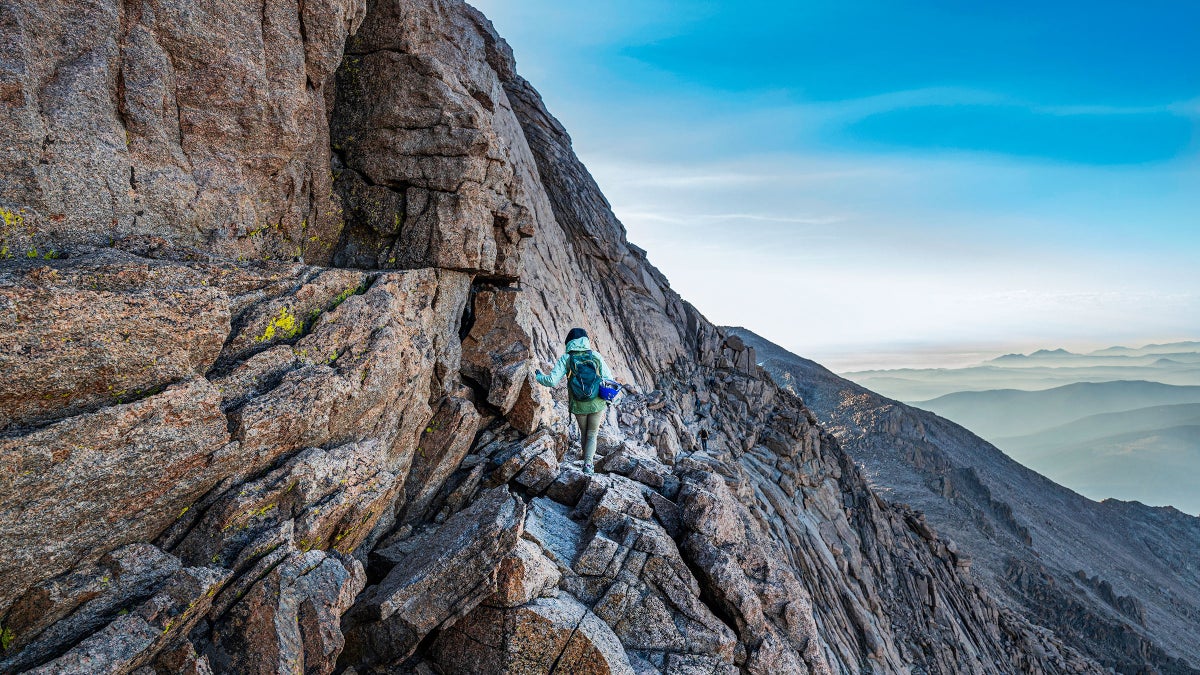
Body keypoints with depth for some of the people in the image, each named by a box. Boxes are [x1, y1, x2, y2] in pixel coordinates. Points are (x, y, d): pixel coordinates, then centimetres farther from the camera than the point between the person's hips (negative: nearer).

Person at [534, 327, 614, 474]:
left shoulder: (566, 358, -7)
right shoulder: (596, 356, -3)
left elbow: (552, 381, -12)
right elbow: (609, 379, -4)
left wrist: (539, 377, 7)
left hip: (579, 406, 0)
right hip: (597, 404, 0)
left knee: (584, 433, 23)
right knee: (592, 435, 12)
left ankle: (588, 455, 39)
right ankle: (588, 463, -2)